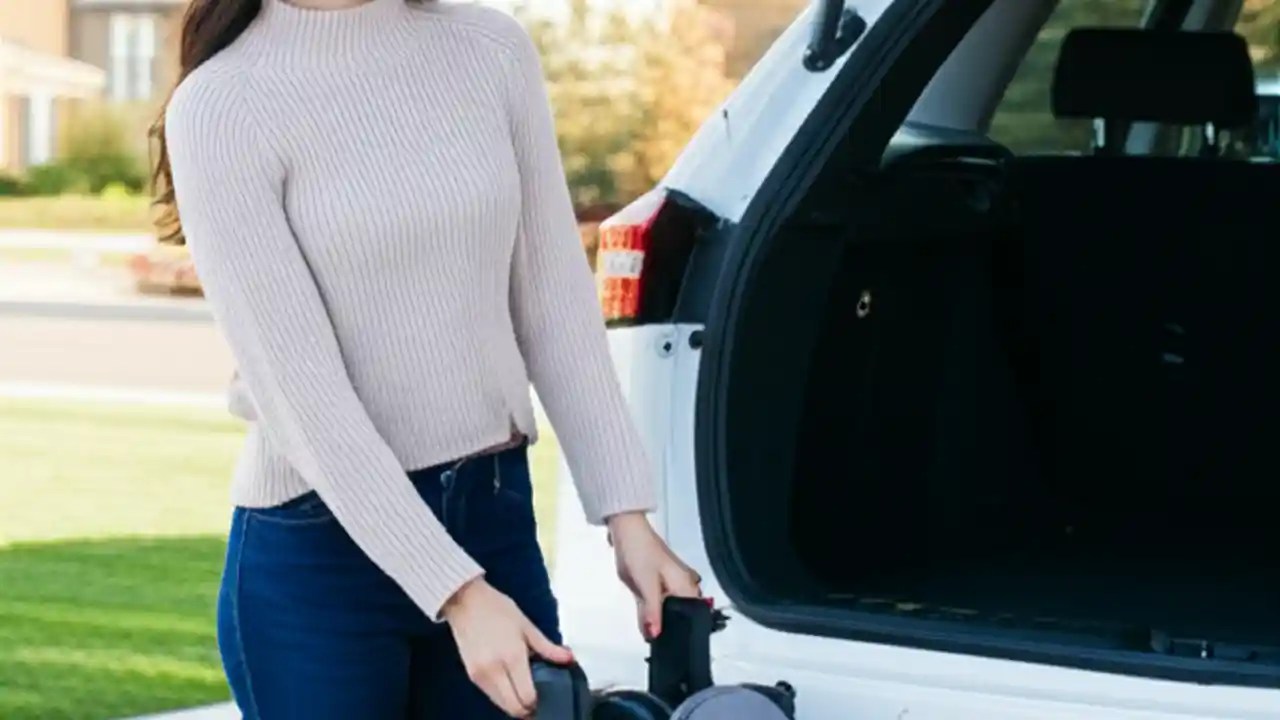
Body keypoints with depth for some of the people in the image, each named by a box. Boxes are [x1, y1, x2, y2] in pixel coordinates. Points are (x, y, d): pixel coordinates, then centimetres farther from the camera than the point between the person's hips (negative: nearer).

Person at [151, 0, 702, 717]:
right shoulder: (221, 108, -12)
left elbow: (555, 296, 6)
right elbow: (299, 386, -16)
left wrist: (627, 515, 0)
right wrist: (457, 594, -21)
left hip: (497, 522, 5)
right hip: (315, 556, -4)